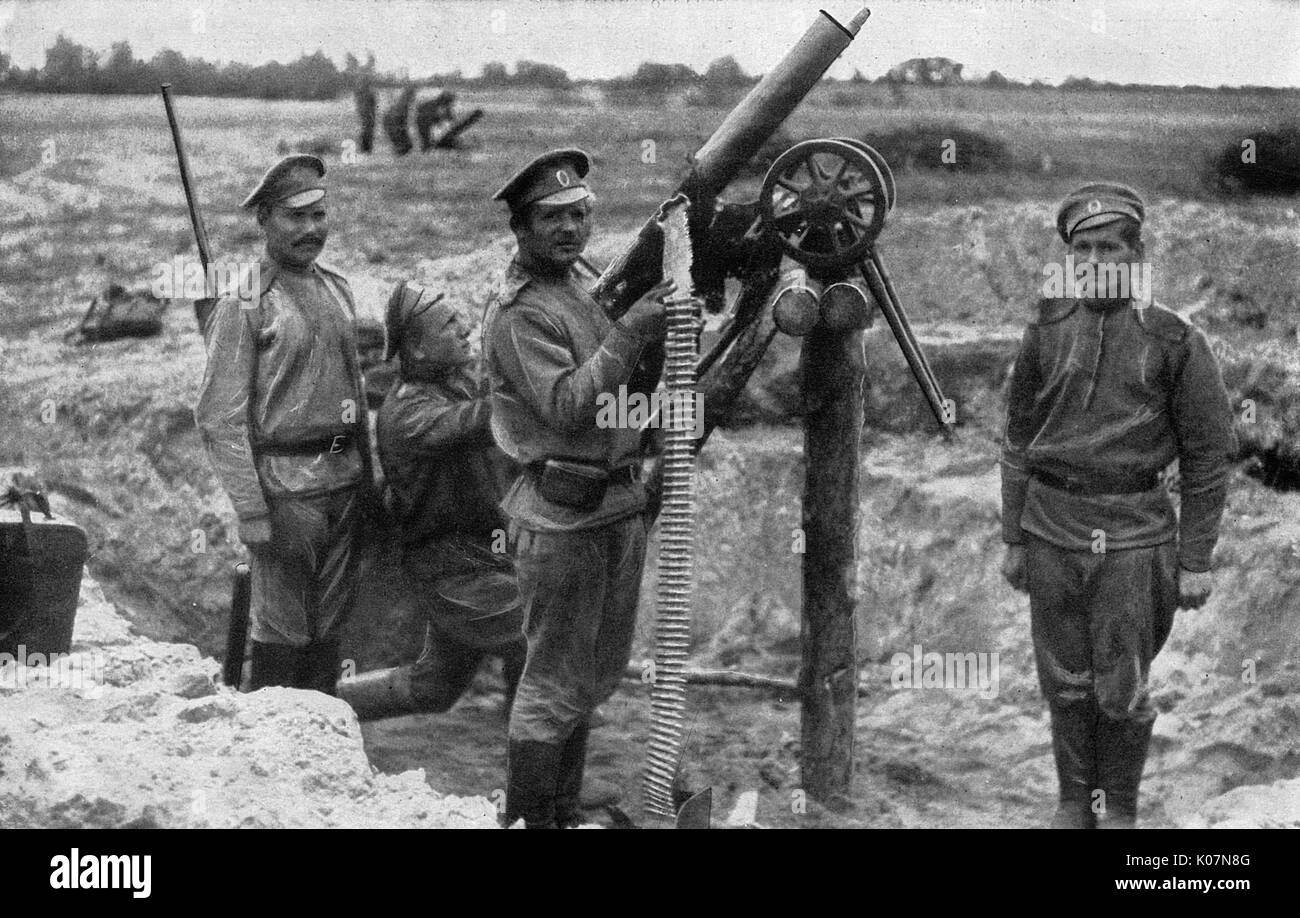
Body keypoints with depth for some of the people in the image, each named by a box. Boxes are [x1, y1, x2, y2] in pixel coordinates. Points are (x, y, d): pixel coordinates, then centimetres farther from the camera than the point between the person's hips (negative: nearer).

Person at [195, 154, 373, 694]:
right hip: (286, 483, -6)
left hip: (346, 479, 7)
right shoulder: (245, 304, -9)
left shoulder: (337, 288, 12)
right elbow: (220, 417, -12)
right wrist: (252, 511, -17)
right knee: (282, 632, -2)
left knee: (329, 628, 12)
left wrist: (369, 477, 14)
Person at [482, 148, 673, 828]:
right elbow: (567, 406, -25)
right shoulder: (518, 312, -15)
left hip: (619, 505, 9)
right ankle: (528, 819, 9)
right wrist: (629, 334, -28)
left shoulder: (582, 285, 13)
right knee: (556, 682, -3)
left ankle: (565, 811, 29)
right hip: (564, 516, -9)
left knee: (595, 676, 17)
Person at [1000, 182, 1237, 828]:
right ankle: (1074, 801, 26)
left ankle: (1120, 808, 20)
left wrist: (1196, 558, -3)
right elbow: (1018, 440, 12)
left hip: (1133, 533, -3)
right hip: (1051, 527, 3)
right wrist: (1013, 538, 10)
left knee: (1122, 690, 1)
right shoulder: (1047, 331, 6)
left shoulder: (1175, 339, -3)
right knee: (1065, 683, 9)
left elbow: (1208, 454, -1)